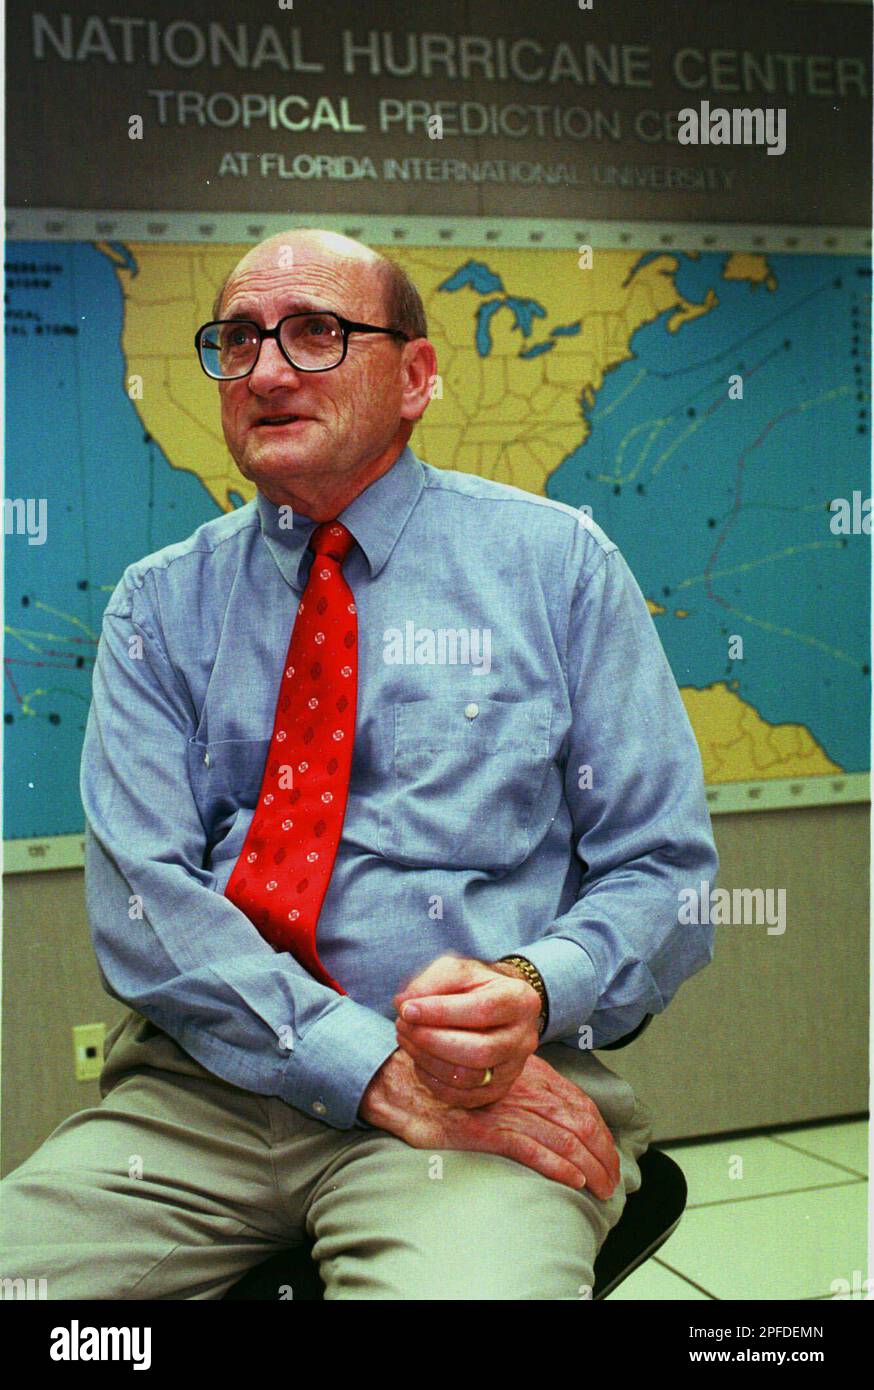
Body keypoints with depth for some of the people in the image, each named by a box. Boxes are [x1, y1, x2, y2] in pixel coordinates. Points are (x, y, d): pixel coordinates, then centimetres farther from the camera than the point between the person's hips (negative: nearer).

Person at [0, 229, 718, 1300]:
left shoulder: (556, 562, 6)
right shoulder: (159, 602, 10)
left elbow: (665, 874, 4)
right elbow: (137, 895, -3)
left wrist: (530, 992, -18)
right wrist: (373, 1069, -15)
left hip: (490, 1086, -3)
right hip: (197, 1085, 3)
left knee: (468, 1280, -34)